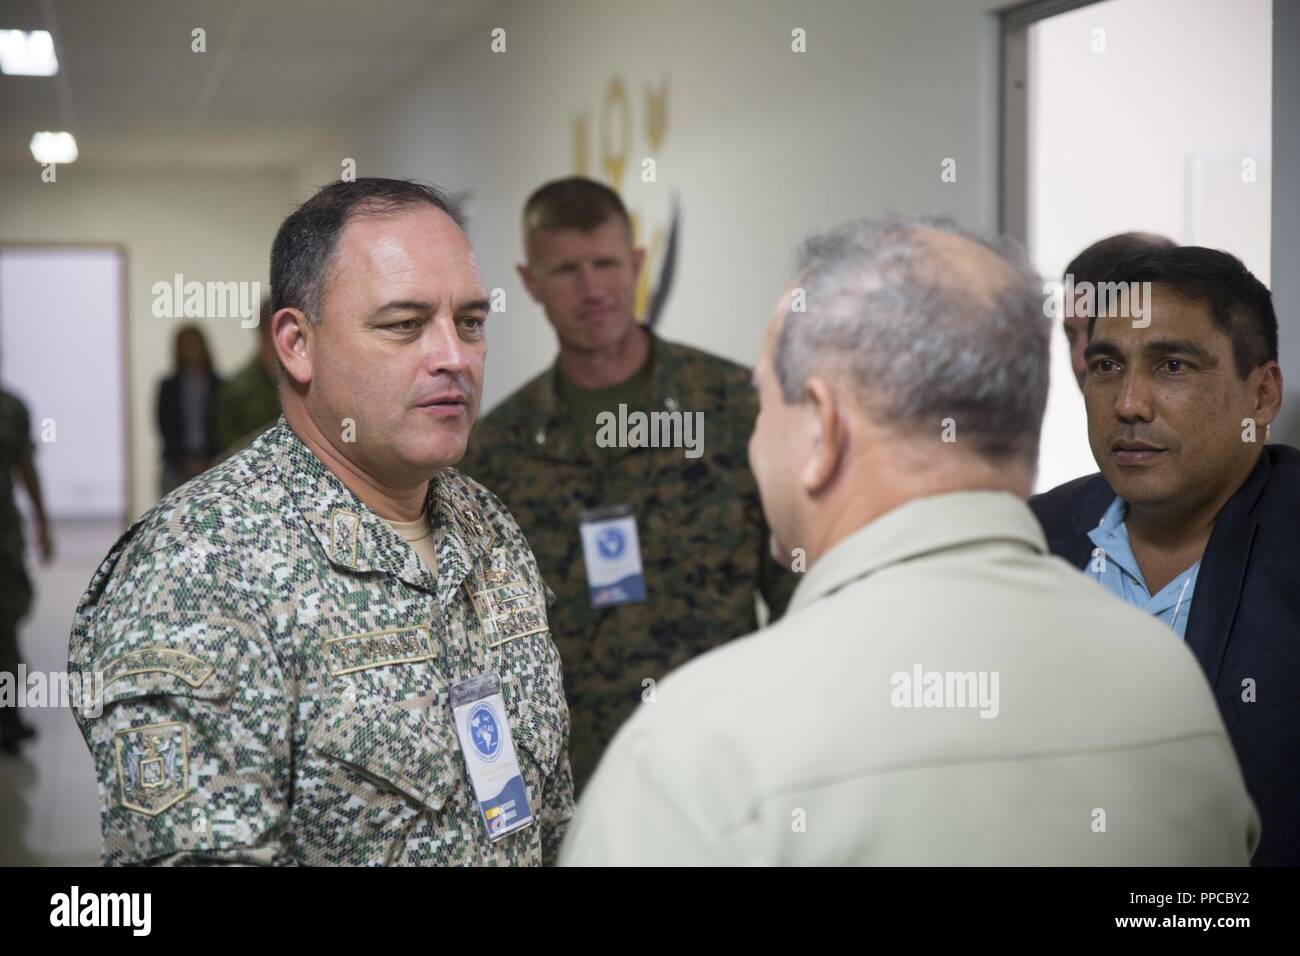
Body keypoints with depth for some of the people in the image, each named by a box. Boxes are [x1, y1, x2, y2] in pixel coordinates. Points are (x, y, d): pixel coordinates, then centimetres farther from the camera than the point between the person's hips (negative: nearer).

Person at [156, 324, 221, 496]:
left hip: (212, 463, -1)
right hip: (177, 465, 1)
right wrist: (185, 461, -6)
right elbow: (166, 427, 4)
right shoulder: (169, 386, 8)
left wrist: (207, 461, -7)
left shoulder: (218, 386, 6)